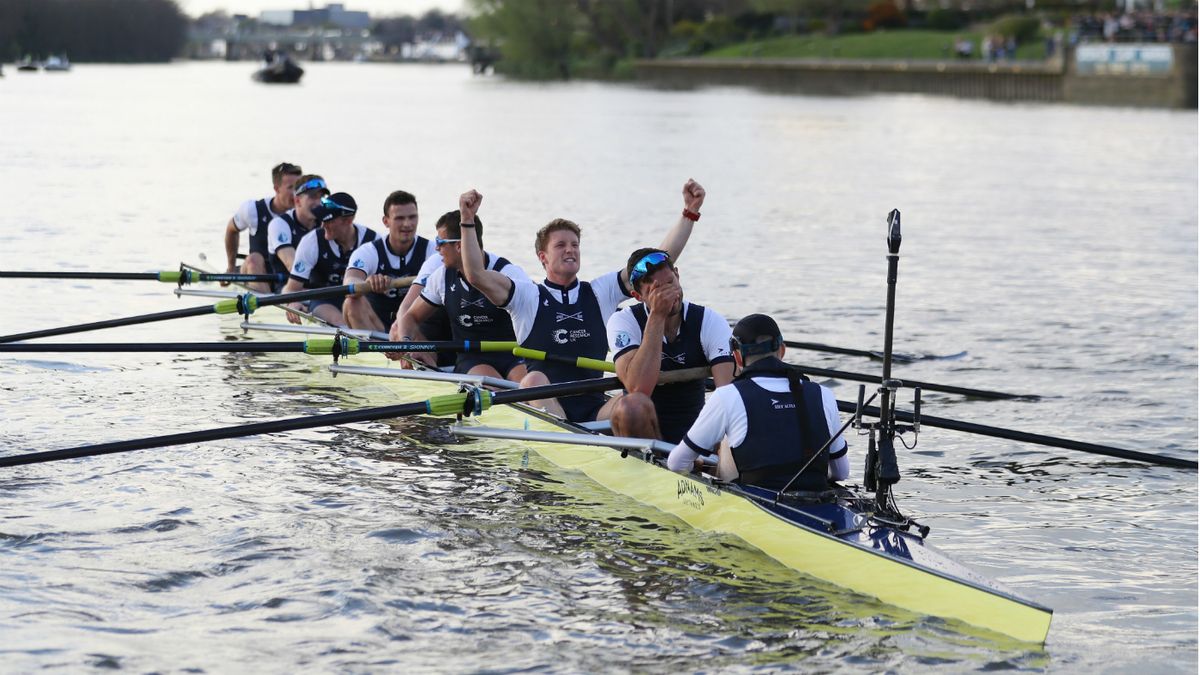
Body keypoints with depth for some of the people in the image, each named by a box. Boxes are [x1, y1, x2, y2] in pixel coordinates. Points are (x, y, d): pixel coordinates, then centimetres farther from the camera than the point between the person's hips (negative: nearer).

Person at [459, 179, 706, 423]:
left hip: (595, 410, 2)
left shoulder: (601, 291, 16)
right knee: (534, 380, -35)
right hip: (543, 409, -2)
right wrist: (468, 220, -15)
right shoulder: (528, 296, 8)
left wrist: (689, 212, 4)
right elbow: (477, 275, -7)